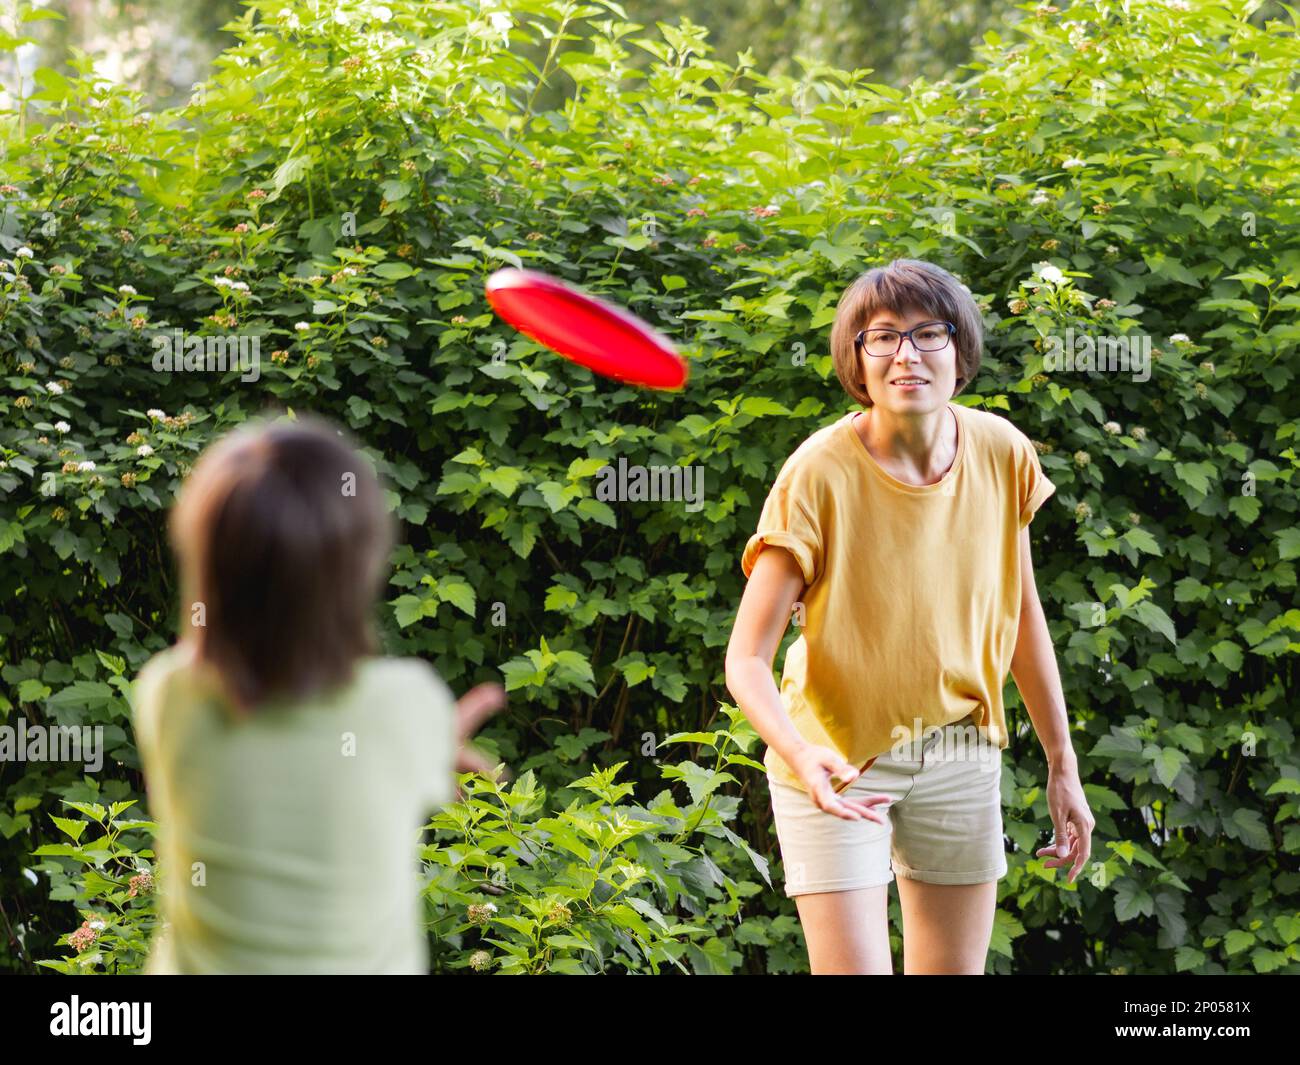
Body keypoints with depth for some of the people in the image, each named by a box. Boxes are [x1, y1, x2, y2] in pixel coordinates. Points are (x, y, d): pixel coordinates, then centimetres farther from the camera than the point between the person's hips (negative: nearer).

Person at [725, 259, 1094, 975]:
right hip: (837, 759, -4)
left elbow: (1022, 615, 7)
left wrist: (1062, 764, 9)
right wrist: (801, 757, -39)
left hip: (960, 753, 4)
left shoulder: (1001, 453, -7)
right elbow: (746, 660, -20)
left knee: (955, 968, 10)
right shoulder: (820, 473, -21)